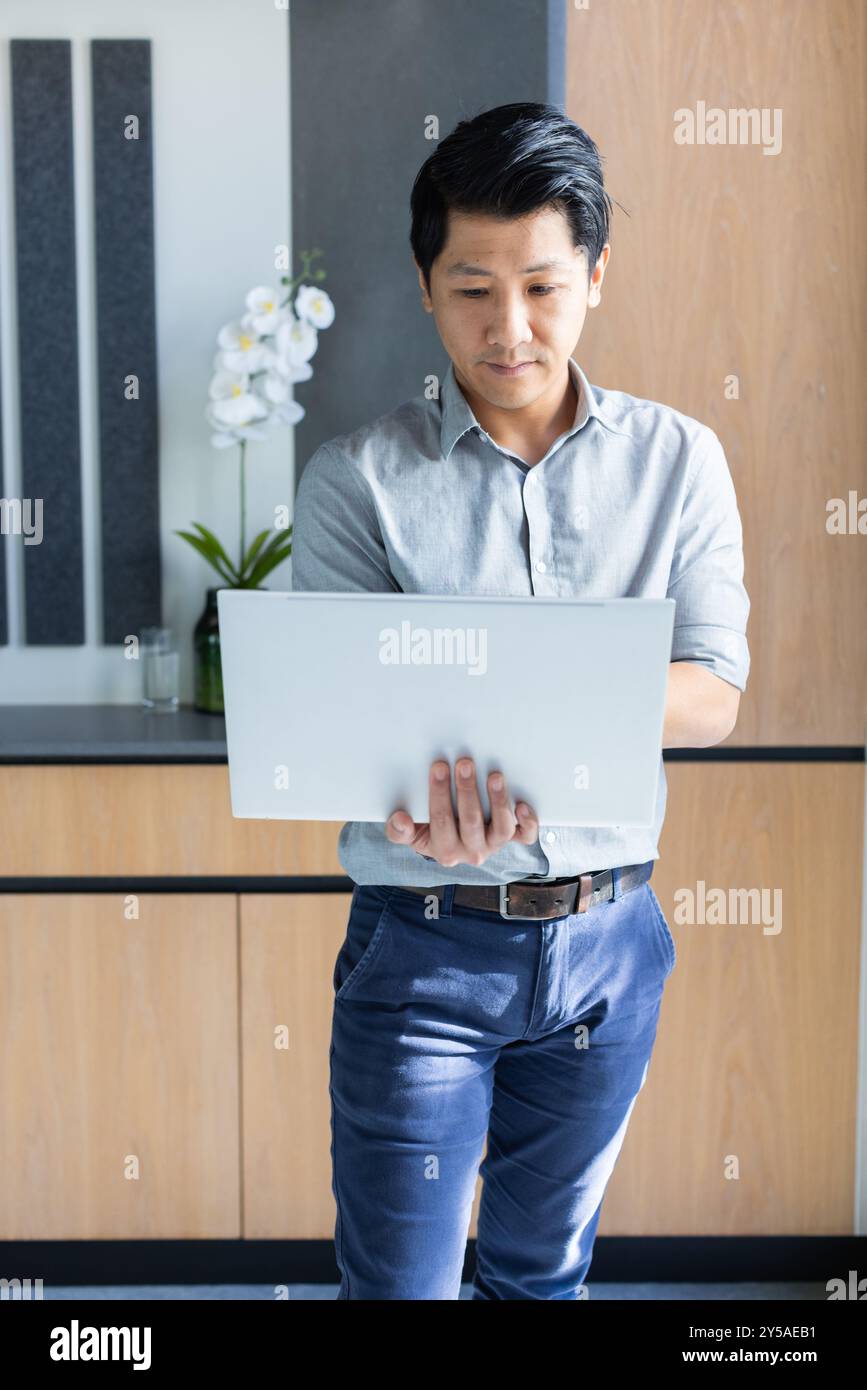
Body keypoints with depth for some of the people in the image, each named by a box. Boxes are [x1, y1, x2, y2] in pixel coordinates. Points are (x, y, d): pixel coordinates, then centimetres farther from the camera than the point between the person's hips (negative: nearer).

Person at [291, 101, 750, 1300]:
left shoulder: (676, 459, 1)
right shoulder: (358, 478, -5)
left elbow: (713, 694, -5)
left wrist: (546, 706, -24)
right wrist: (422, 792, -34)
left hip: (607, 935, 2)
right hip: (424, 939, -2)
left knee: (544, 1267, 19)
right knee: (399, 1278, 5)